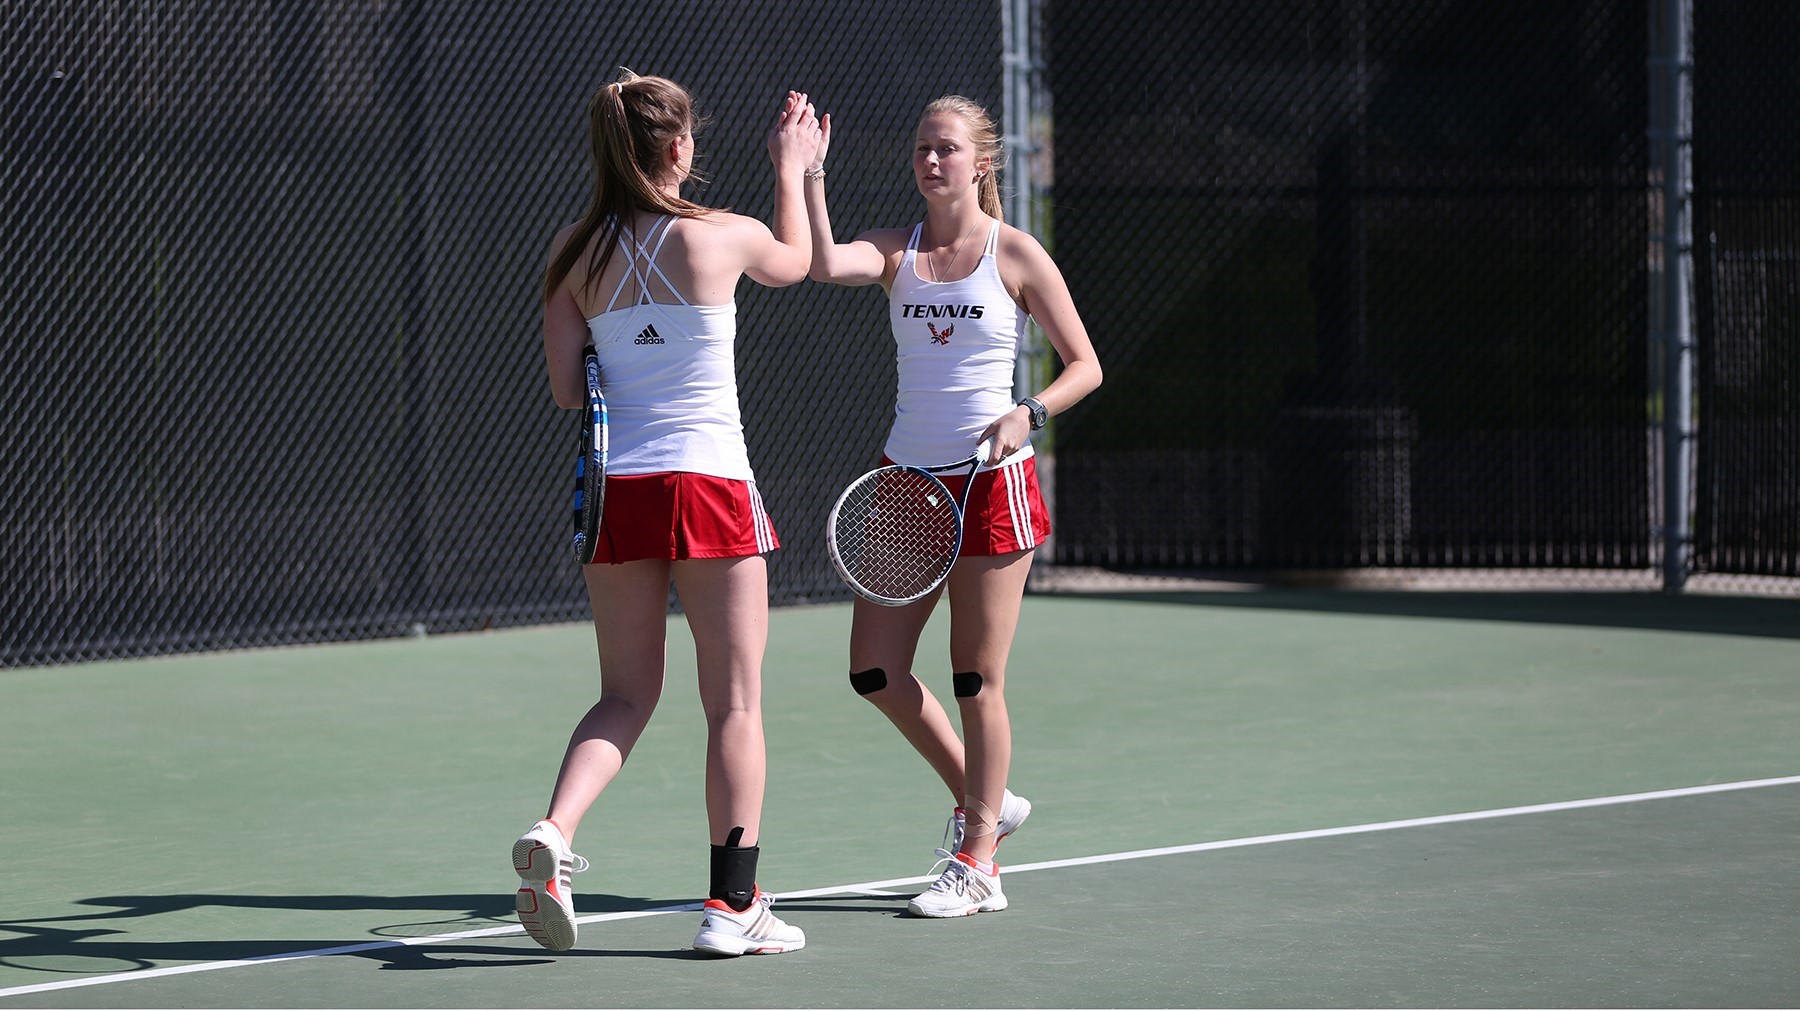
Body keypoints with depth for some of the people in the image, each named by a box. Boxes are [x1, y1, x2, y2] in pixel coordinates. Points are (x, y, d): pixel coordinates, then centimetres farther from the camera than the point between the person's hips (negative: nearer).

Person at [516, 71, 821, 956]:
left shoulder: (577, 253, 1)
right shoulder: (722, 237, -6)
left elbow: (566, 388, 3)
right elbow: (794, 260, 18)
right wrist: (792, 168, 33)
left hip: (615, 485, 4)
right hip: (710, 483, -4)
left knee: (625, 695, 13)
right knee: (735, 704, 5)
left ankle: (554, 831, -12)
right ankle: (732, 904, 5)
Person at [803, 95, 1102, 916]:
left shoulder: (1016, 255, -4)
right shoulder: (897, 252, 5)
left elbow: (1084, 364, -1)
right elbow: (824, 262, -17)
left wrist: (1027, 415, -18)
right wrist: (808, 174, -27)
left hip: (992, 480, -4)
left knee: (977, 679, -2)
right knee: (876, 671, 2)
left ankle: (976, 864, 7)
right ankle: (983, 800, 23)